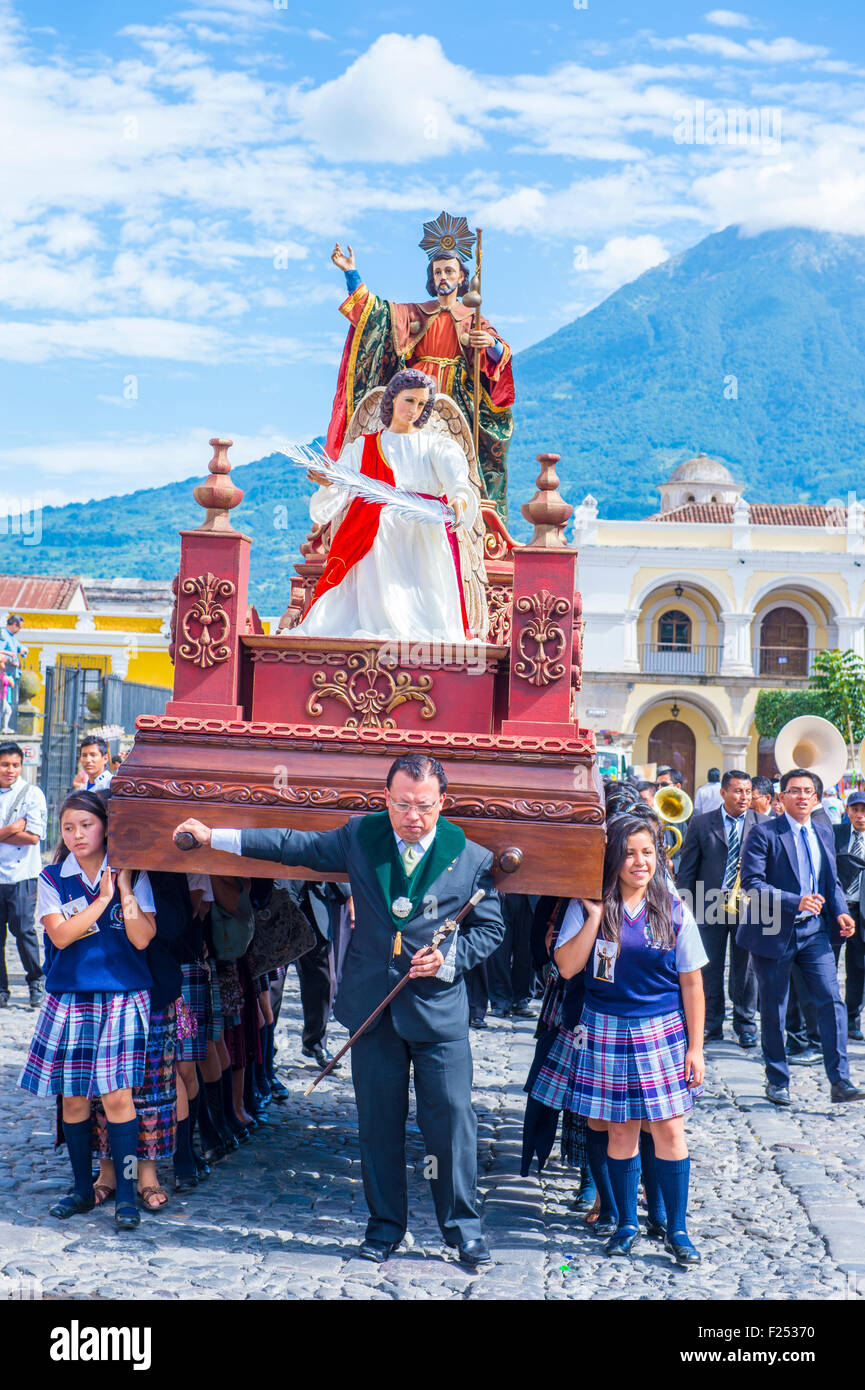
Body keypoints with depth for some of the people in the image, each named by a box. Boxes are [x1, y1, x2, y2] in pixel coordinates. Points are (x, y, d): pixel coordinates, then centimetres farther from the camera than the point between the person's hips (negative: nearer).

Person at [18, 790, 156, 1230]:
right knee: (73, 1097, 8)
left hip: (122, 997, -2)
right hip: (69, 998, 2)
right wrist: (101, 899, -11)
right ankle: (82, 1188, 24)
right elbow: (60, 935, -10)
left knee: (117, 1095, -6)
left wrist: (124, 888, -14)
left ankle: (126, 1193, 6)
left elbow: (142, 938, -9)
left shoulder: (131, 875, 0)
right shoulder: (53, 878, 3)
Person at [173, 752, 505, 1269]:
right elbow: (297, 845, 8)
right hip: (373, 1006, 2)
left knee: (453, 1117, 1)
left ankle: (463, 1226, 19)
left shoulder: (473, 859, -4)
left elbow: (491, 927, 5)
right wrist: (214, 836, 7)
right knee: (378, 1120, 10)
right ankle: (385, 1225, 26)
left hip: (439, 1009, -2)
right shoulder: (361, 836, 1)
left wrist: (448, 957, -12)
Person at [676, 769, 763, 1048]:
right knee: (710, 967, 6)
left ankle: (745, 1025, 19)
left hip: (748, 906, 0)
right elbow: (687, 868, 4)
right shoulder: (701, 823, 2)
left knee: (745, 967, 7)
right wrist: (684, 905, -1)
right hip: (709, 905, 0)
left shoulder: (761, 824, 3)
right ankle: (712, 1025, 18)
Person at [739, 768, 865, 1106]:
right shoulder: (764, 833, -8)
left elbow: (832, 881, 18)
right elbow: (751, 882, -16)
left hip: (814, 931, 4)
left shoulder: (824, 833, 11)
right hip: (774, 932, -4)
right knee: (774, 1011, 7)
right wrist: (795, 902, -24)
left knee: (832, 1001, -4)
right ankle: (777, 1081, 21)